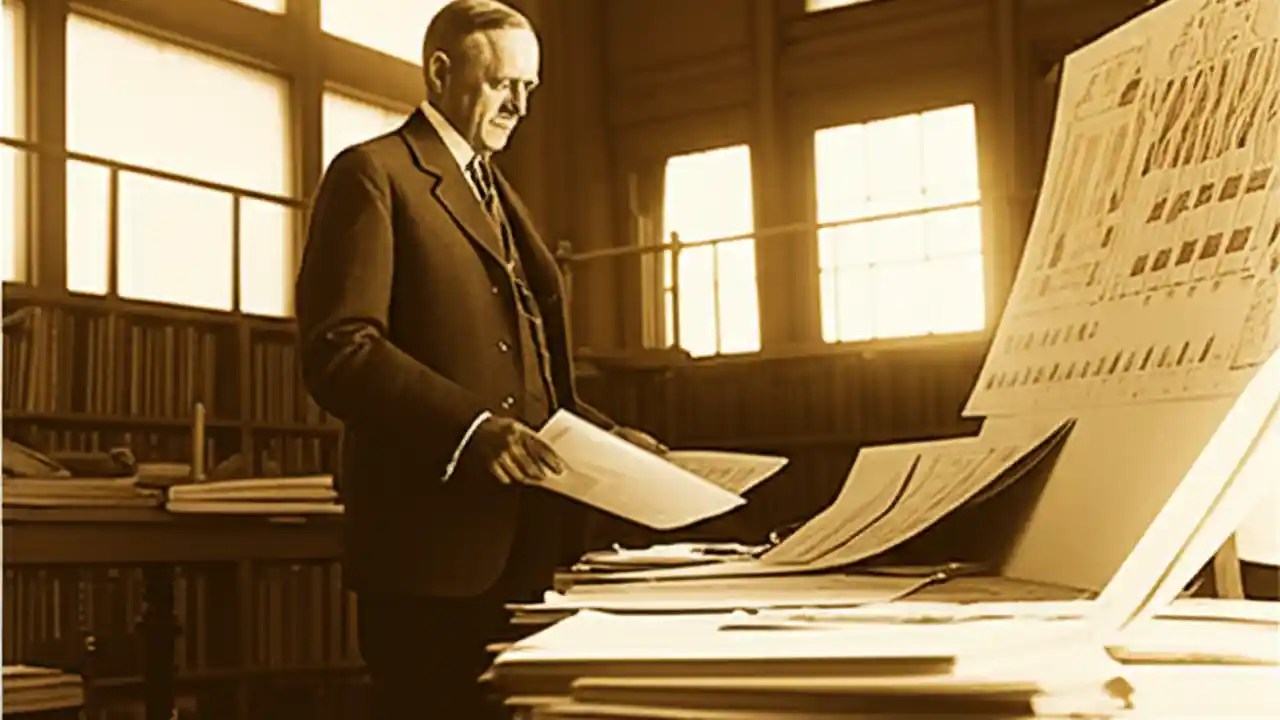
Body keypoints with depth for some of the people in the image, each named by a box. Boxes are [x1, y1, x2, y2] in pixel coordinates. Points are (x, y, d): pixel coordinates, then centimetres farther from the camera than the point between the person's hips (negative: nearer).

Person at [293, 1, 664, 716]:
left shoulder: (500, 196, 23)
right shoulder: (374, 173, -3)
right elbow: (339, 350, -15)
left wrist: (605, 435, 9)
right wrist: (469, 426, -26)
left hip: (519, 546, 8)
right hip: (433, 545, -8)